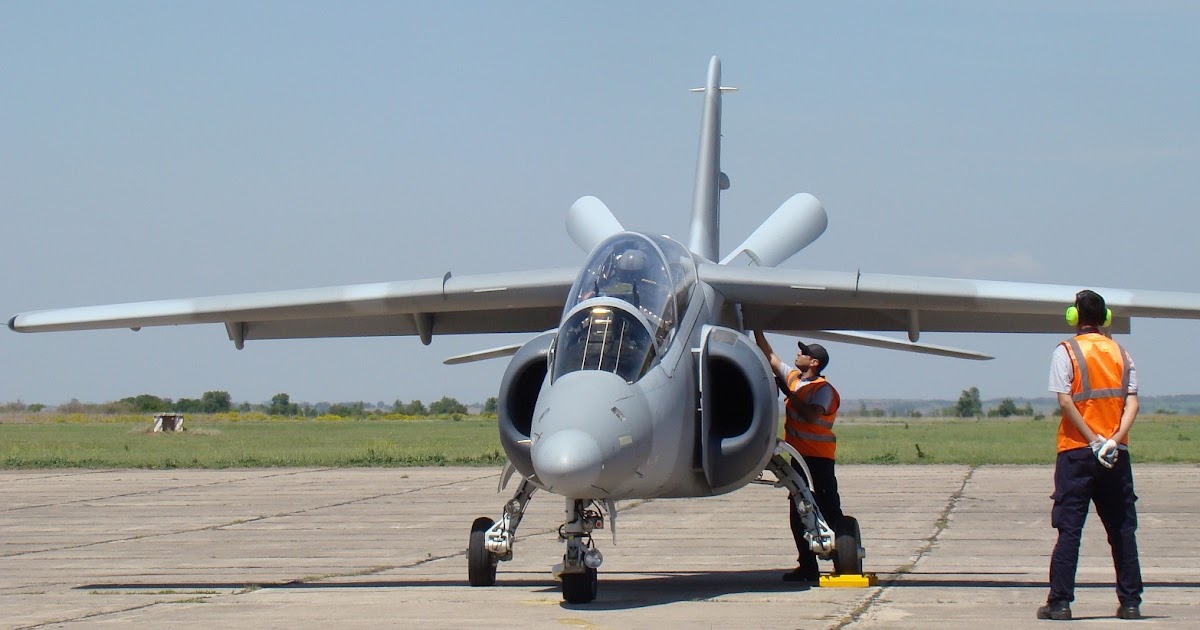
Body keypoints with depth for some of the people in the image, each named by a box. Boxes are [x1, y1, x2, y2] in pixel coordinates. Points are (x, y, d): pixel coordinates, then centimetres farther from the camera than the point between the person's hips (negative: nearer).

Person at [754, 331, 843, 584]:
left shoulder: (824, 389, -10)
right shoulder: (793, 377, 13)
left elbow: (812, 415, -27)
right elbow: (770, 357, 21)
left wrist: (788, 393, -19)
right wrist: (757, 331, 18)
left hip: (819, 458, -9)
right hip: (799, 456, 9)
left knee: (829, 512, -10)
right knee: (799, 514, 10)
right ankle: (807, 567, 15)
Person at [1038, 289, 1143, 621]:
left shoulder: (1066, 351, -2)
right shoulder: (1120, 353, 10)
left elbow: (1065, 401, -12)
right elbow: (1132, 402, -1)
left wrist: (1093, 440, -12)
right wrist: (1114, 438, -11)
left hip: (1077, 449, -3)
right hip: (1117, 453, 3)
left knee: (1069, 530, -1)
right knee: (1122, 529, 7)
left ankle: (1059, 602, -3)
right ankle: (1130, 602, 7)